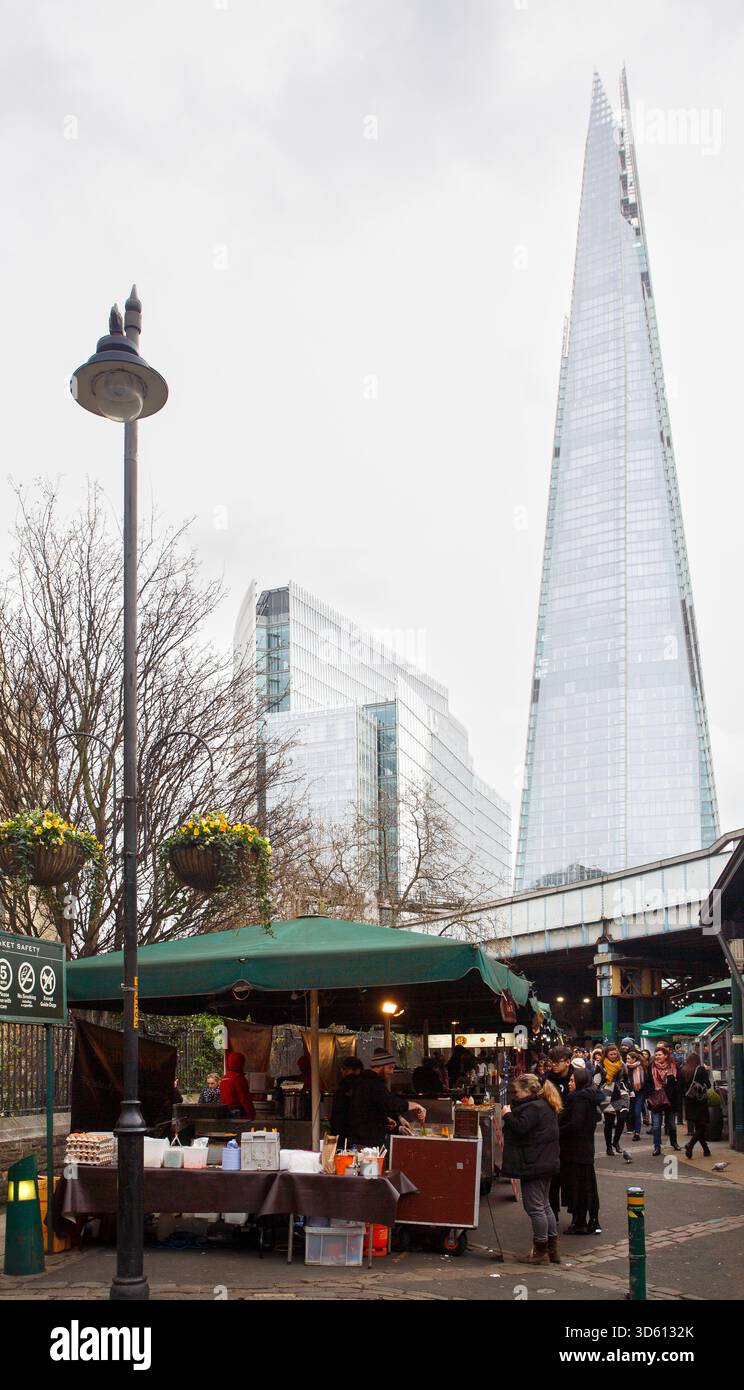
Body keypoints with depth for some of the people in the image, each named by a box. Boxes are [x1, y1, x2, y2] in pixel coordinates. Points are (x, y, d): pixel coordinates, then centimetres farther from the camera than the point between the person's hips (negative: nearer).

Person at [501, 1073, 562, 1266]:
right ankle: (552, 1249, 23)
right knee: (544, 1205, 18)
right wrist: (511, 1115, 9)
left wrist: (508, 1115, -12)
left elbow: (520, 1128, -26)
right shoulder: (546, 1106, 13)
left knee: (534, 1207, -2)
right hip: (546, 1162, 11)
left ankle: (540, 1251, 5)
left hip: (533, 1164, -11)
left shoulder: (532, 1108, -19)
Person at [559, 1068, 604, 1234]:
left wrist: (558, 1133, -13)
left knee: (577, 1186, -1)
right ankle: (593, 1223, 20)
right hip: (586, 1149, 9)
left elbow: (575, 1124, -25)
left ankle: (580, 1224, 4)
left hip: (576, 1150, -9)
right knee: (588, 1186, 14)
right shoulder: (591, 1098, 13)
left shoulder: (579, 1098, -17)